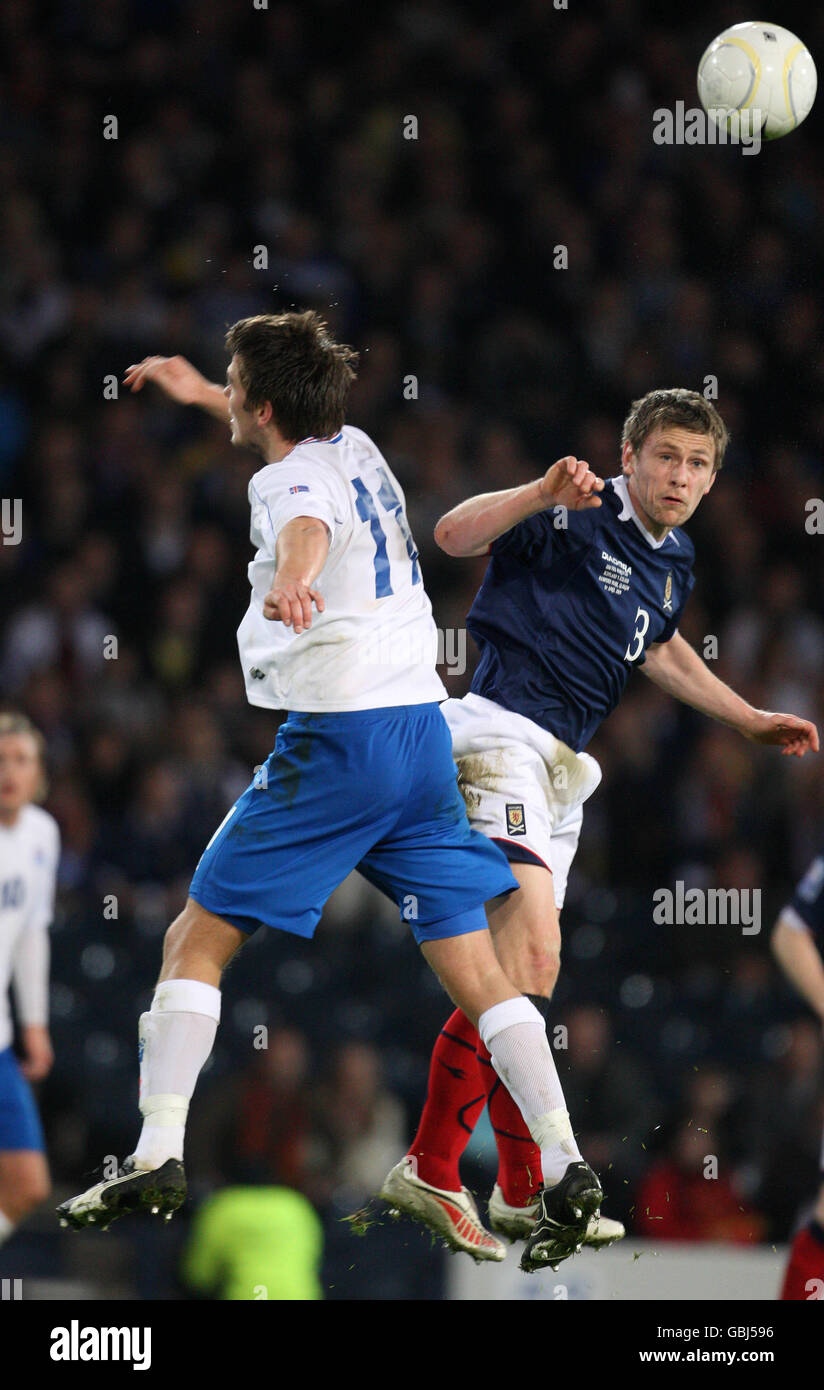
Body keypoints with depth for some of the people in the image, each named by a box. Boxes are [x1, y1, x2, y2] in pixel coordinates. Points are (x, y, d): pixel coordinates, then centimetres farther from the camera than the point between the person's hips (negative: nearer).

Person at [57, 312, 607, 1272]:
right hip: (424, 731, 8)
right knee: (472, 969, 4)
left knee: (197, 940, 1)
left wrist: (291, 579, -58)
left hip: (336, 737, -8)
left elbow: (307, 529, -36)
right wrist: (196, 394, 54)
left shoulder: (290, 480, -8)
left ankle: (156, 1158, -7)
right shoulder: (356, 450, 16)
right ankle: (568, 1169, -7)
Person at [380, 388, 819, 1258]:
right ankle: (429, 1170, -24)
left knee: (524, 972, 12)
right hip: (502, 736, -9)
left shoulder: (673, 563, 17)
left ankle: (525, 1194, 16)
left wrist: (749, 720, 37)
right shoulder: (576, 519, -10)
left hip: (559, 763, 9)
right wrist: (544, 493, -36)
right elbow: (454, 535, -22)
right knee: (529, 953, -22)